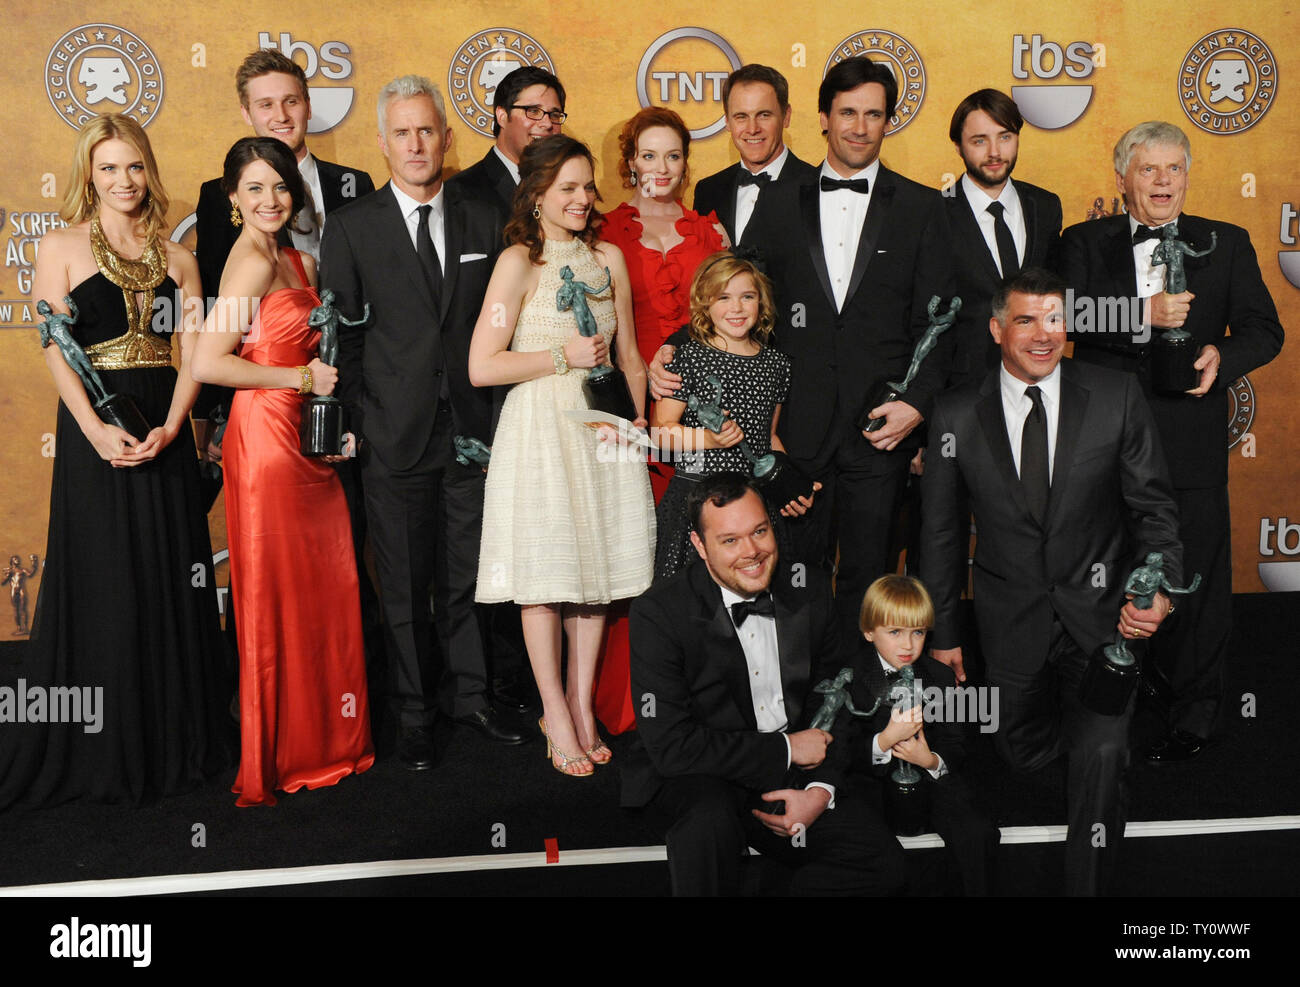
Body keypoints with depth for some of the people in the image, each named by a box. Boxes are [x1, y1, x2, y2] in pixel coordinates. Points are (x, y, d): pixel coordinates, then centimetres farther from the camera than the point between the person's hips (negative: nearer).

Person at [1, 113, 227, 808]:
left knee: (170, 580, 6)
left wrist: (169, 429, -12)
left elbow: (193, 354, 4)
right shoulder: (61, 248, 3)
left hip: (166, 433, 3)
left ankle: (172, 742, 19)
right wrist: (96, 430, -19)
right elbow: (56, 350, -5)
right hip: (94, 431, -3)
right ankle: (99, 752, 13)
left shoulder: (177, 259, 12)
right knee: (101, 584, 1)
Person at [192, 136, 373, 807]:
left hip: (303, 437, 8)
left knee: (322, 587, 12)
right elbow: (208, 364, -20)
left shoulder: (297, 260, 14)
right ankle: (277, 758, 15)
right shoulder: (253, 261, -13)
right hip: (266, 435, -8)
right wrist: (300, 377, -13)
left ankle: (325, 737, 26)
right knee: (278, 595, 1)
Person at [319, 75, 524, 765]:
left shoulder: (483, 222, 8)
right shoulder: (351, 228, 0)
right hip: (394, 437, -2)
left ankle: (470, 695, 27)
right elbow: (340, 338, 1)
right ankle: (413, 714, 20)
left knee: (468, 576, 11)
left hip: (472, 429, 2)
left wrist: (498, 414, 4)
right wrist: (357, 422, -5)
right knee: (403, 584, 6)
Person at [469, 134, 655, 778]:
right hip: (540, 429, -5)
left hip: (602, 428, 5)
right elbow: (481, 367, -11)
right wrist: (564, 356, -10)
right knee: (545, 570, 1)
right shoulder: (519, 262, -6)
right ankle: (557, 714, 14)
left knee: (598, 562, 8)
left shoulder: (609, 258, 10)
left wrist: (638, 414, 3)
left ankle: (582, 705, 21)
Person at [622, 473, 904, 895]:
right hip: (693, 777, -4)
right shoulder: (658, 613, -16)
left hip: (793, 773, 4)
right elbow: (670, 746, -20)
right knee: (709, 817, -37)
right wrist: (785, 750, -15)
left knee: (882, 861, -14)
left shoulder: (809, 589, -1)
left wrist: (821, 788, -8)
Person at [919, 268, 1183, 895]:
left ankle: (1087, 885, 2)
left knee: (1101, 755, -19)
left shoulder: (1117, 397, -6)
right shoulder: (956, 415, -4)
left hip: (1100, 611, -2)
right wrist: (943, 630, 6)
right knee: (1023, 754, 15)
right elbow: (940, 531, 3)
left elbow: (1154, 507, -1)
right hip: (1013, 624, 2)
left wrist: (1159, 587, -18)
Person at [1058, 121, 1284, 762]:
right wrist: (1144, 313, -26)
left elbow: (1264, 329, 2)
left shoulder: (1227, 244, 9)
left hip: (1192, 439, 0)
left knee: (1195, 575, 1)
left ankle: (1194, 713, 16)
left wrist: (1221, 357, -19)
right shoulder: (1085, 243, 7)